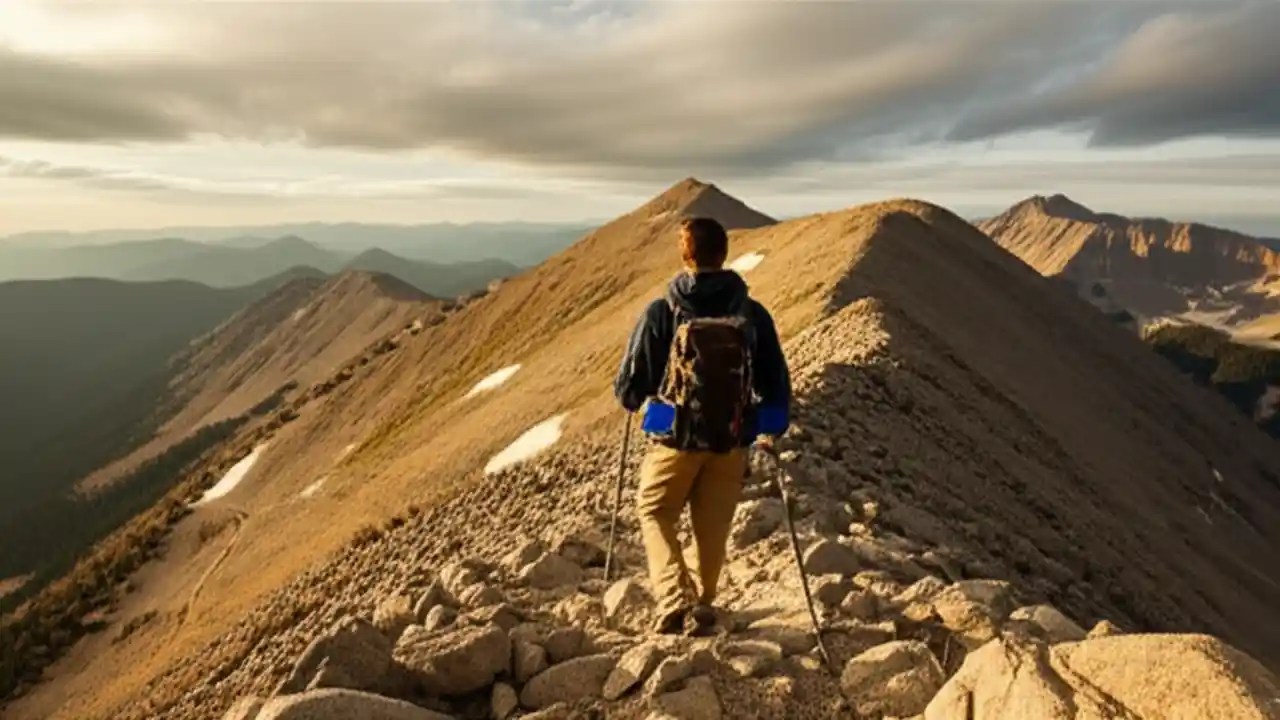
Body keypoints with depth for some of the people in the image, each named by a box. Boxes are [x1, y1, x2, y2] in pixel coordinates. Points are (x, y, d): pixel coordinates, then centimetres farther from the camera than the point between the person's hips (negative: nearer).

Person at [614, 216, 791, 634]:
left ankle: (674, 598, 2)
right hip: (732, 440, 3)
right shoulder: (753, 314, -4)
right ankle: (701, 604, 29)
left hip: (675, 438, -2)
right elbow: (776, 384, 1)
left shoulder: (662, 312, -12)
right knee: (712, 528, 18)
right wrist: (773, 424, 20)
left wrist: (630, 398, 16)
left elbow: (631, 384, -7)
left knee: (655, 514, 17)